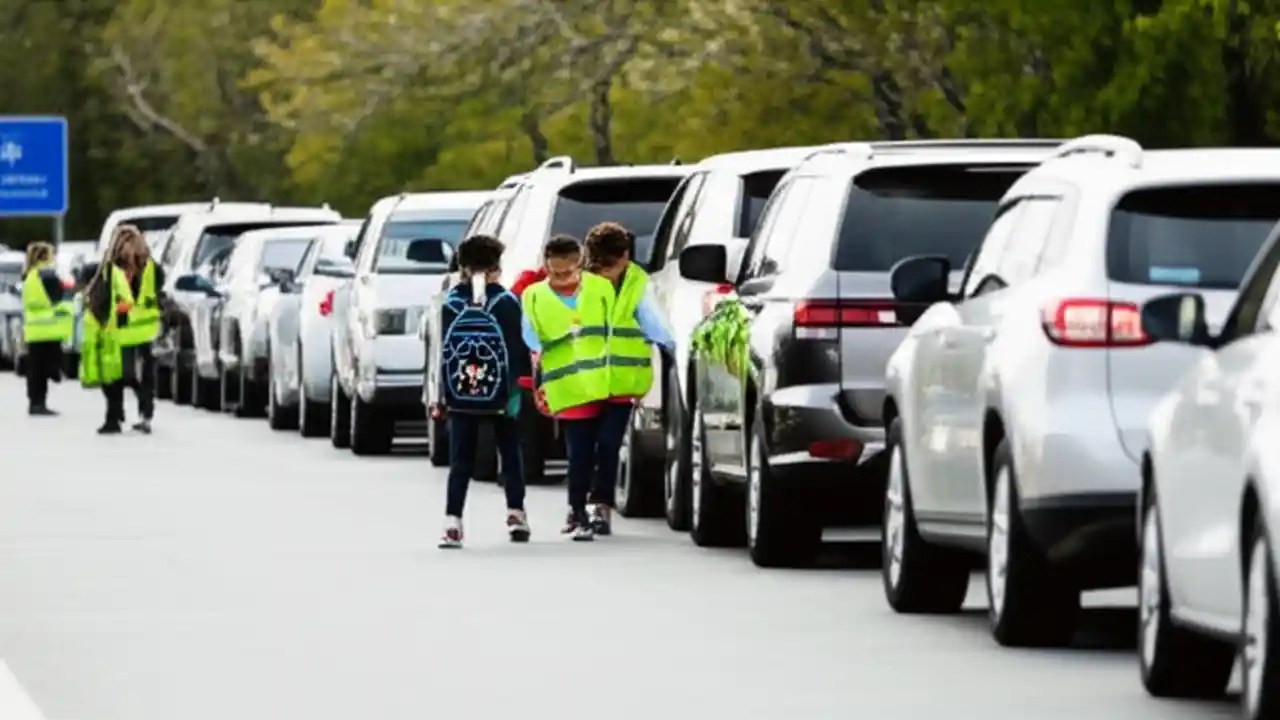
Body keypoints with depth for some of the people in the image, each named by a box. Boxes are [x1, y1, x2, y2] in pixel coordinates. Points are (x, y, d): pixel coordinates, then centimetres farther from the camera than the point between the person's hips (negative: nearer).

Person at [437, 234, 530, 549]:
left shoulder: (451, 302, -1)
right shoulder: (506, 302, -5)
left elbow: (443, 349, 2)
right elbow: (518, 348, -5)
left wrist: (442, 393, 7)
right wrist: (521, 385, 6)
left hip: (460, 395, 1)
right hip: (500, 393, -1)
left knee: (461, 462, 2)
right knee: (510, 455, 16)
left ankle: (452, 523, -9)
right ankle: (516, 514, 14)